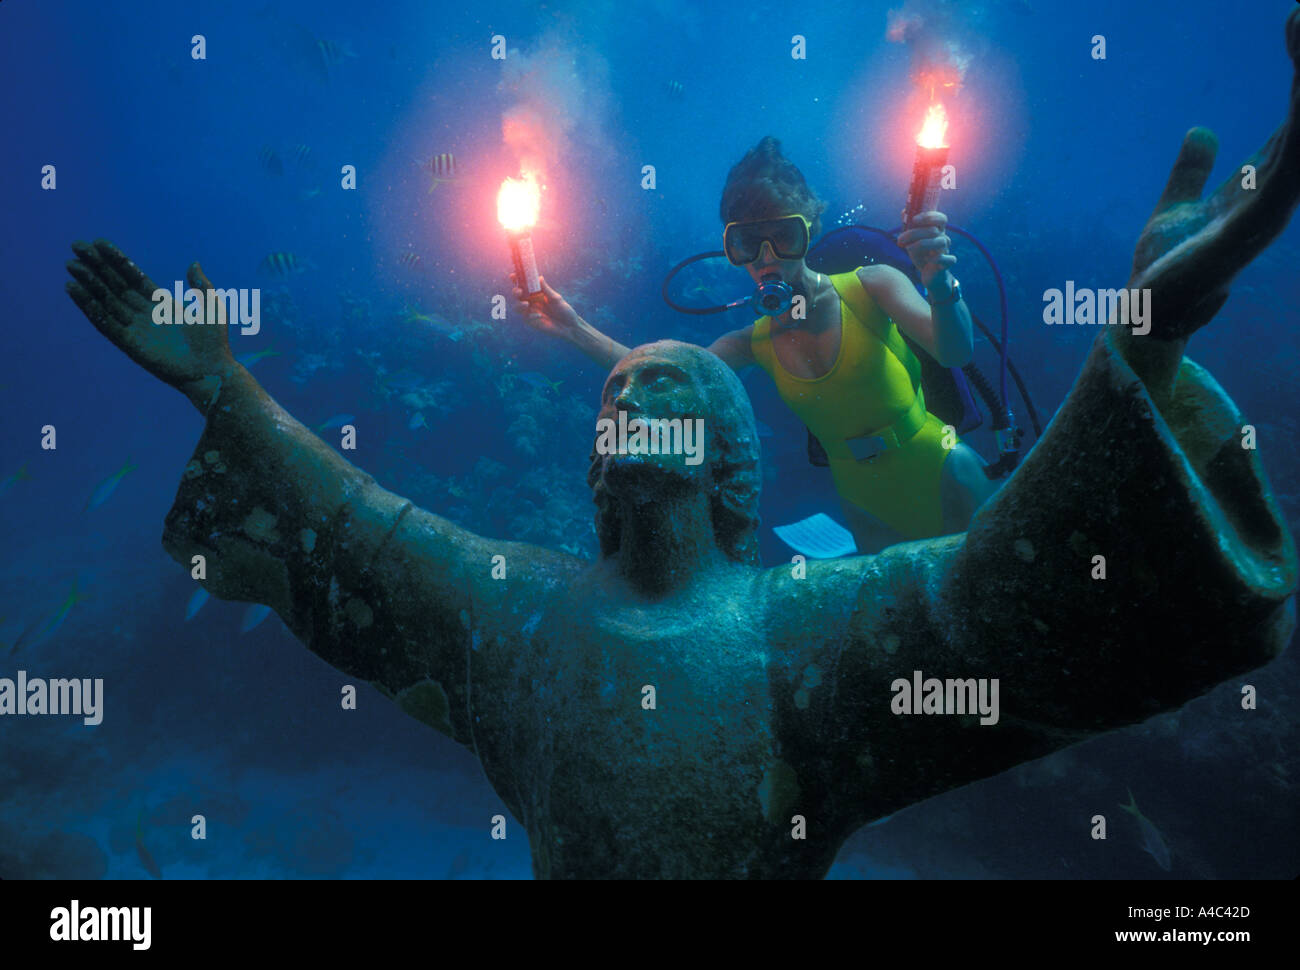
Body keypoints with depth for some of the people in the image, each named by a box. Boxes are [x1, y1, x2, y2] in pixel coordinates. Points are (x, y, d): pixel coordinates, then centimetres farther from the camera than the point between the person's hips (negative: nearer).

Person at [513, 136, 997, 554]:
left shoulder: (871, 287, -14)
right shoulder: (754, 343, -3)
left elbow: (955, 352, -29)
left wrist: (939, 286, -51)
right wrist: (573, 328, -14)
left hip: (942, 485, -2)